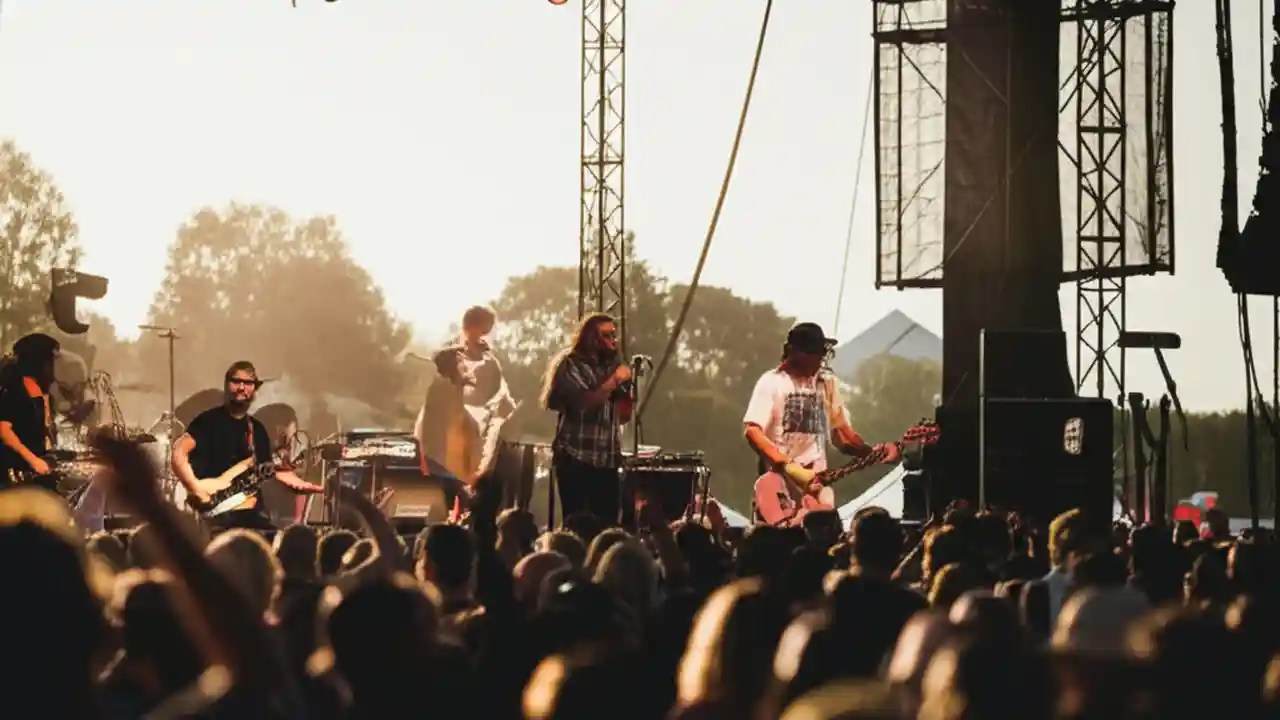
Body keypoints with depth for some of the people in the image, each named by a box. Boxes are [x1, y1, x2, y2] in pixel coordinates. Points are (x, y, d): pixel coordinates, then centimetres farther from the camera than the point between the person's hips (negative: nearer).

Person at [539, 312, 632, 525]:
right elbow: (583, 404, -19)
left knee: (608, 525, -1)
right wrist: (612, 382, -22)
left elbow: (624, 415, 15)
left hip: (607, 459, 5)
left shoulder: (613, 363, 13)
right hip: (575, 458, -5)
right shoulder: (570, 364, -4)